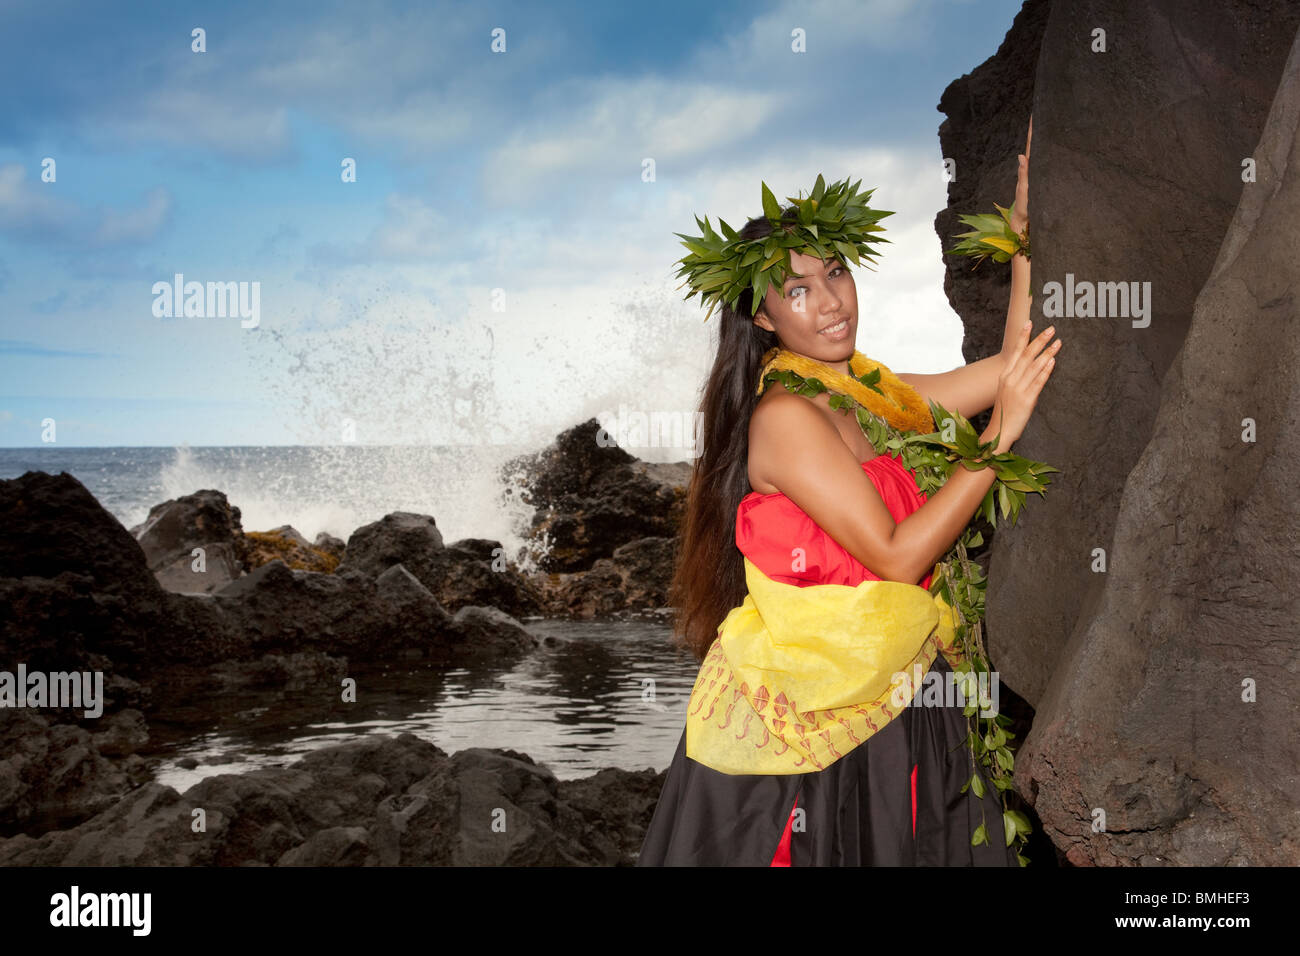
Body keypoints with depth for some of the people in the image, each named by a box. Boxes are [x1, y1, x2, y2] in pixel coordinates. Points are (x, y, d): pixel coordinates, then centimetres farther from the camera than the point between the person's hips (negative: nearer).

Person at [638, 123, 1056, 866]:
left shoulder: (865, 389, 7)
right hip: (806, 713, -7)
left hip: (891, 702, 7)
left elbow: (1012, 368, 12)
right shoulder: (785, 415, -16)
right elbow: (897, 555, -19)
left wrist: (1027, 234, 9)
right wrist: (1000, 436, -16)